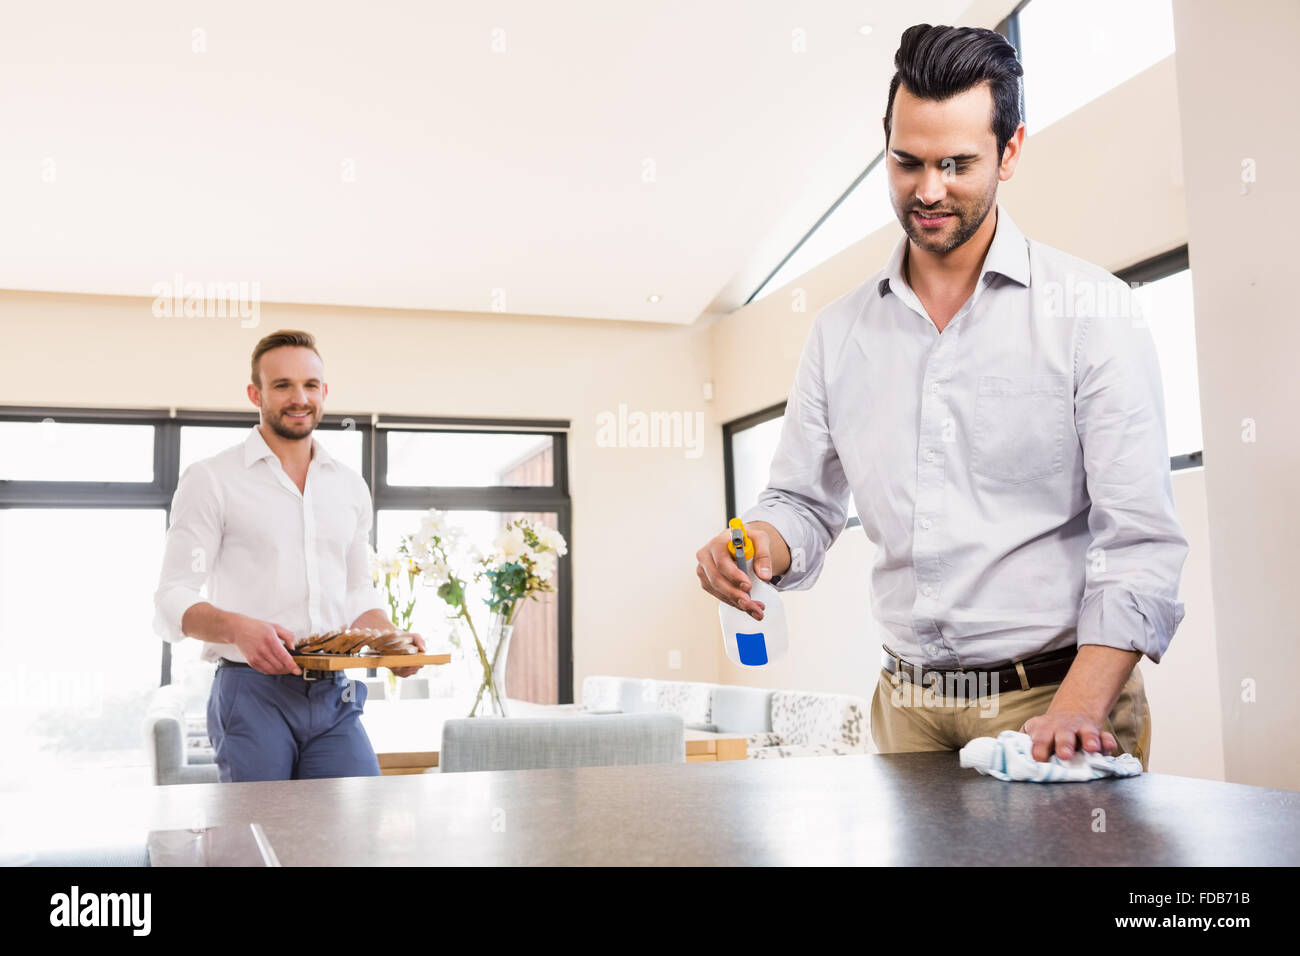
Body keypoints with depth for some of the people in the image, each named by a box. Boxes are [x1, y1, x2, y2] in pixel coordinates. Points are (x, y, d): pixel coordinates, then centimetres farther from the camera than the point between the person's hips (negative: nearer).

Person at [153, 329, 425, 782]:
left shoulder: (350, 486, 16)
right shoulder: (211, 480, 0)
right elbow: (172, 603, -4)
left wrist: (393, 640, 2)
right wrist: (238, 628, -24)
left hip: (335, 697, 4)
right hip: (252, 695, -4)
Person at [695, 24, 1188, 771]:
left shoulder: (1094, 310, -5)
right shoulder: (840, 331, 8)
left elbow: (1141, 541, -11)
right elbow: (806, 503, 13)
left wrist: (1078, 708, -23)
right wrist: (763, 543, -11)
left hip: (1053, 696, -3)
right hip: (908, 709, 3)